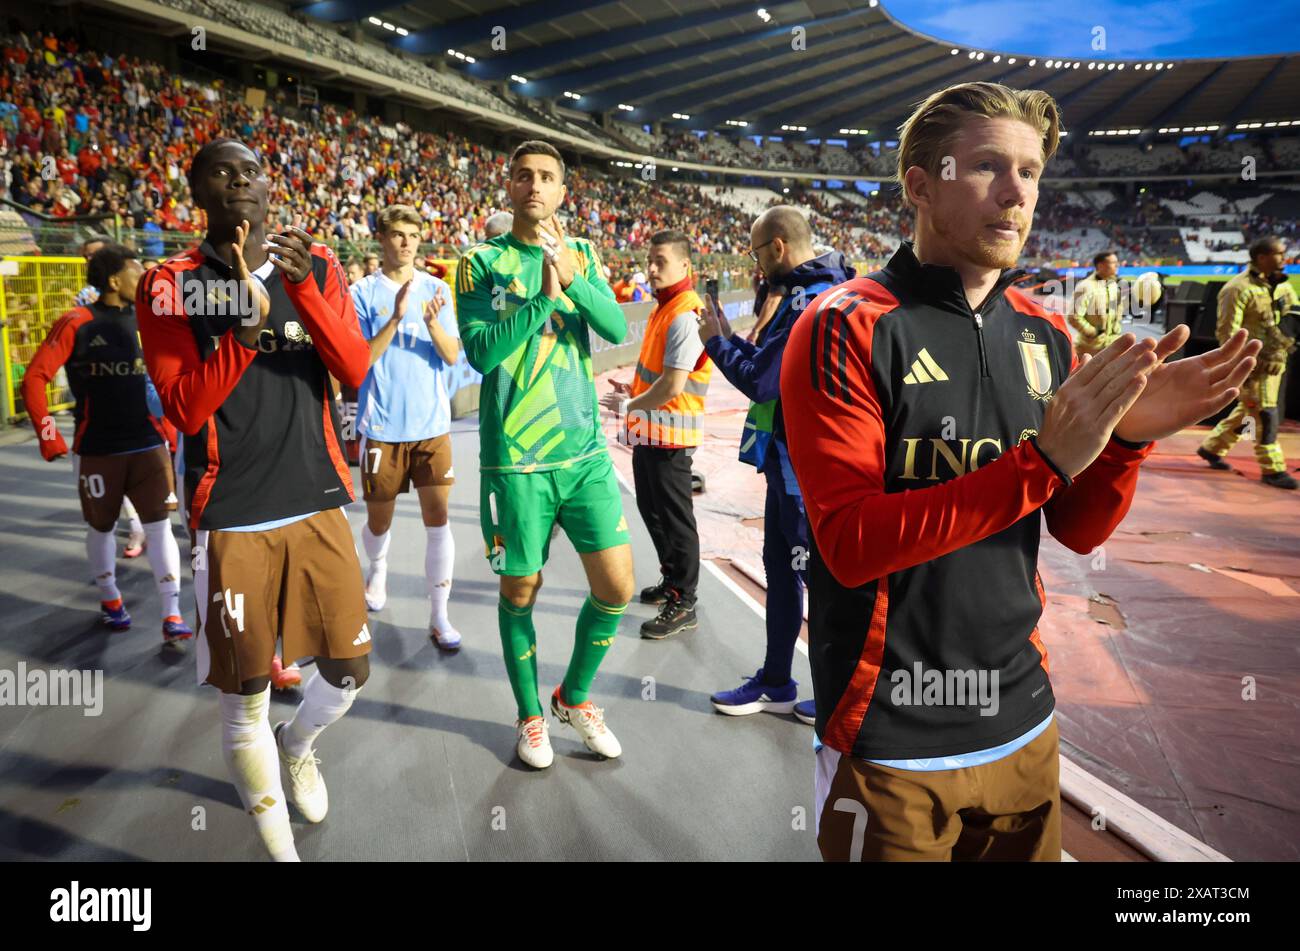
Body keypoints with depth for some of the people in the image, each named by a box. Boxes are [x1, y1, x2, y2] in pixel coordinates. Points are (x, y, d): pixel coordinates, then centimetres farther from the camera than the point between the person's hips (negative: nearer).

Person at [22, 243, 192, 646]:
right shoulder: (77, 323, -7)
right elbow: (34, 379, -8)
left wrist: (168, 427, 12)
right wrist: (50, 439, -11)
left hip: (148, 444, 2)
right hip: (97, 450, -2)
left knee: (159, 525, -5)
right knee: (101, 527, 13)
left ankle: (172, 616, -2)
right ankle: (109, 600, 35)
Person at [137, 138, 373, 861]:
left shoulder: (317, 266, 6)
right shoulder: (172, 285, -1)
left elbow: (355, 372, -5)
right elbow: (185, 409, -9)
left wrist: (304, 289, -19)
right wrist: (246, 326, -22)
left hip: (319, 507, 3)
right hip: (233, 521, -2)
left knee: (351, 670, 8)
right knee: (246, 699, 3)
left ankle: (299, 746, 43)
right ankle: (278, 842, 28)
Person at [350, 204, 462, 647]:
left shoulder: (437, 289, 4)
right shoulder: (363, 292, -2)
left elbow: (452, 356, -2)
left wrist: (432, 321, -21)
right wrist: (395, 319, -22)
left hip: (432, 424, 1)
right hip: (382, 425, -1)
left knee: (438, 517, -4)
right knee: (379, 518, 13)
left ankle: (439, 617, 2)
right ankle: (378, 570, 45)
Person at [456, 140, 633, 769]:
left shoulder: (581, 255, 9)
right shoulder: (482, 262, -2)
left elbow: (617, 329, -5)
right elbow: (481, 352, -12)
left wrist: (569, 274, -19)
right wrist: (544, 295, -21)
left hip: (586, 451, 3)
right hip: (516, 460, -3)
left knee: (617, 588, 2)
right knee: (520, 592, 8)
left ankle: (574, 697, 28)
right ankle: (531, 715, 31)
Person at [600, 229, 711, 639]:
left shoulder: (685, 316, -20)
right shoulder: (663, 307, 12)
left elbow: (672, 385, -24)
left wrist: (629, 406, -13)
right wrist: (634, 391, 9)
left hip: (669, 434, -10)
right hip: (649, 430, 10)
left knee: (675, 518, -1)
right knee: (651, 509, 20)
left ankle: (683, 604, 10)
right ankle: (672, 579, 37)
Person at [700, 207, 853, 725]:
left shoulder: (809, 300, -21)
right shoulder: (812, 291, 12)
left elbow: (761, 382, -21)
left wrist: (717, 342, -6)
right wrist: (731, 340, 7)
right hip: (790, 457, 11)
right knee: (781, 565, 17)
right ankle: (775, 684, 31)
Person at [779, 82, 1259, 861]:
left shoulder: (1046, 336, 4)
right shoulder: (846, 328, -15)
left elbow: (1079, 530, 7)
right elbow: (849, 544, -22)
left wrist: (1128, 439, -13)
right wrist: (1042, 460, -27)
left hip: (1022, 723, 6)